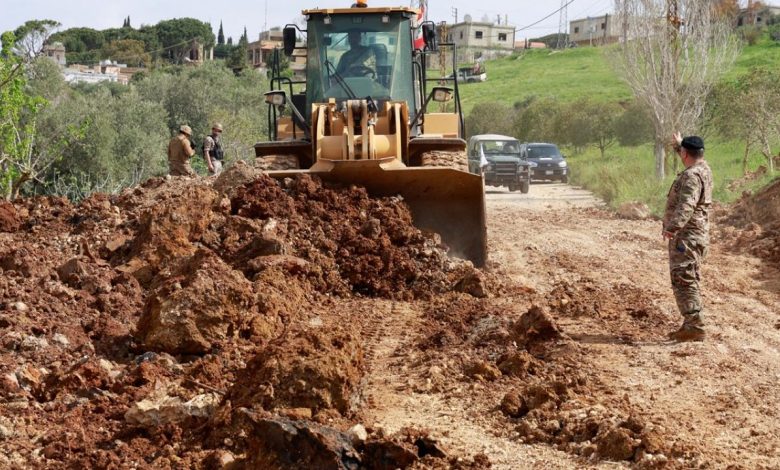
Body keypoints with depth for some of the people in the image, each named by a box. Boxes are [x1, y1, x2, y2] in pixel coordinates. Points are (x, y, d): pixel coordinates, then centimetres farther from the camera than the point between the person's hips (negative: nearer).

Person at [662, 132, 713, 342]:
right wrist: (678, 144, 54)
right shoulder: (703, 169, 13)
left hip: (686, 237, -11)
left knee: (683, 281, -13)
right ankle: (690, 325, 21)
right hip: (696, 236, 11)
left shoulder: (691, 176, -18)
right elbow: (690, 158, 38)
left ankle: (694, 327, -17)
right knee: (689, 281, 15)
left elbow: (686, 205, -33)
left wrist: (673, 227, -44)